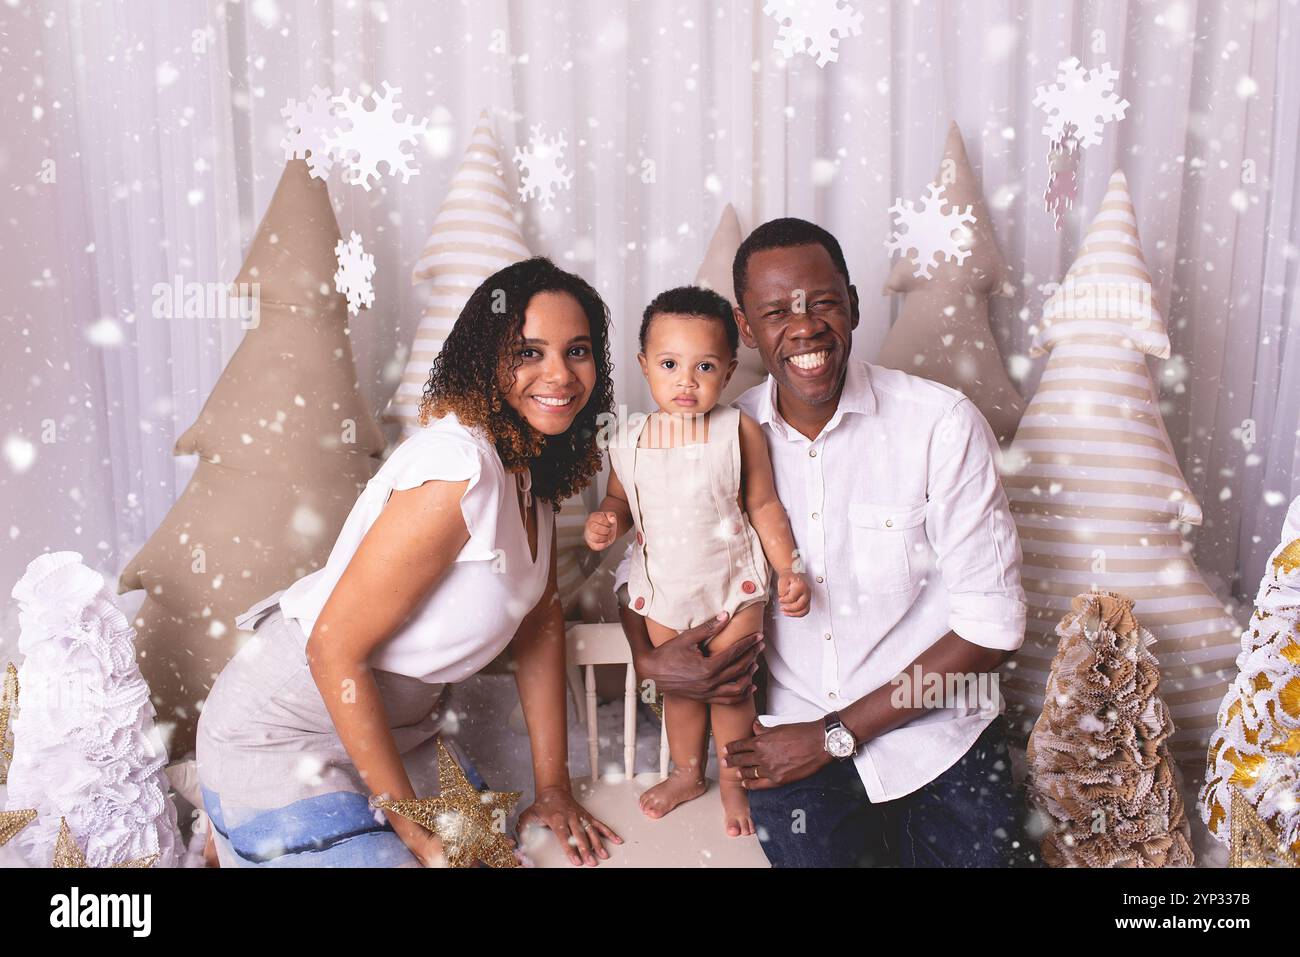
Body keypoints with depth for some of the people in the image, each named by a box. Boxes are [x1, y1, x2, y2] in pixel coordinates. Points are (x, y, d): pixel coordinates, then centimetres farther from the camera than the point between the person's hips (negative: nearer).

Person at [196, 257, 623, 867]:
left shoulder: (532, 461, -3)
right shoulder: (458, 469, -31)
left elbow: (540, 619, 2)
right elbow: (336, 651, -28)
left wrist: (553, 788, 0)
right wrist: (415, 828, -19)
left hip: (394, 721, 8)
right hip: (281, 739, -8)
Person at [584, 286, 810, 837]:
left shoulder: (738, 431, -15)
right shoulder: (629, 441, -9)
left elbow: (763, 506, -7)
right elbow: (621, 501, 7)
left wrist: (787, 570, -12)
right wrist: (605, 523, -15)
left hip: (733, 582, -3)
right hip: (663, 586, 3)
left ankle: (733, 784, 35)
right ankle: (688, 774, 45)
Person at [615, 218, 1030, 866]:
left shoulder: (943, 424, -13)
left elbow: (991, 625, -11)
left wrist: (835, 735, -12)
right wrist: (647, 658, -12)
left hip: (939, 737, -1)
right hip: (789, 733, 1)